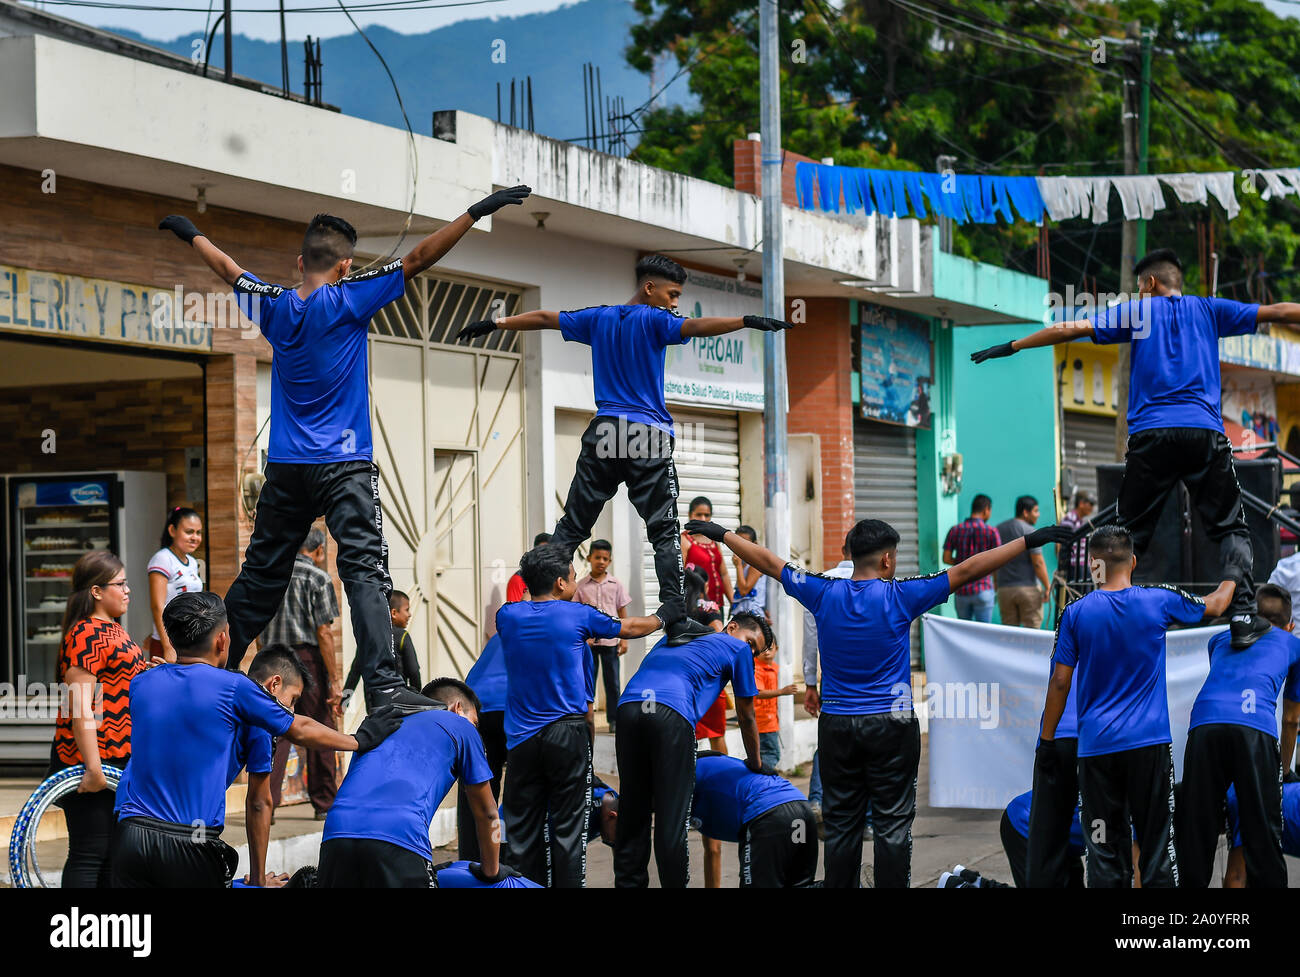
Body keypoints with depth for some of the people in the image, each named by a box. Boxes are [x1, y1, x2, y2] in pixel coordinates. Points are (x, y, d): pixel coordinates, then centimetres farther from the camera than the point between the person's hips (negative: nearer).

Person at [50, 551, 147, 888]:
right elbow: (80, 707, -23)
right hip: (93, 762, -10)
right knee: (88, 854, -7)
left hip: (120, 760, 10)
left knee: (113, 856, 15)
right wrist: (93, 767, -27)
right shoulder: (87, 635, -17)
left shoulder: (112, 630, 15)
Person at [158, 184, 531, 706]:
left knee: (261, 574, 16)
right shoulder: (348, 300, -8)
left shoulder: (276, 306, 7)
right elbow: (416, 259, -12)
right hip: (343, 466, -5)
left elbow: (227, 268, 25)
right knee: (365, 570, -12)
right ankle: (382, 682, -24)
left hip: (285, 466, 5)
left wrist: (192, 233, 42)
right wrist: (476, 212, -14)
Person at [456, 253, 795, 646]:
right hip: (647, 437, -5)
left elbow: (544, 318, 23)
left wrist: (493, 324, 35)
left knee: (572, 526, 10)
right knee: (664, 531, -5)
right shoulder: (654, 320, -2)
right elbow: (694, 327, -21)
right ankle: (676, 620, -13)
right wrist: (747, 321, -30)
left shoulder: (599, 318, 16)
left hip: (603, 434, 5)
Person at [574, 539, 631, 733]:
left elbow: (622, 613, 8)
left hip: (610, 641, 1)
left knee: (612, 682, 5)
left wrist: (624, 639, 3)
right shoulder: (582, 585, 2)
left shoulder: (616, 584, 4)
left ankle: (613, 719, 12)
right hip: (588, 640, -1)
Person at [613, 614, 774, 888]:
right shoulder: (737, 649, 22)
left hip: (628, 705, 5)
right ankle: (674, 884, 2)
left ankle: (628, 884, 14)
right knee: (672, 819, 0)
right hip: (671, 713, -5)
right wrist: (755, 764, 42)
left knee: (632, 815, 11)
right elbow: (746, 717, 26)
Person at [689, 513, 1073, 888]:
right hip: (891, 729, -3)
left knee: (841, 826, 8)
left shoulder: (824, 594, -1)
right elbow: (967, 570, -10)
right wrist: (1029, 541, -7)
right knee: (893, 826, 1)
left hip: (836, 727, 3)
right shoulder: (900, 597, -9)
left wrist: (721, 534, 23)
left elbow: (770, 563, 10)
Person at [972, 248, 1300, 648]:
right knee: (1230, 528, 6)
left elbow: (1072, 329, 7)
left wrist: (1012, 346, 12)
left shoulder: (1137, 312, 13)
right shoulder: (1209, 310, 16)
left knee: (1129, 536, 7)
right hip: (1205, 434, 0)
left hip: (1150, 436, 0)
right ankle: (1243, 617, -10)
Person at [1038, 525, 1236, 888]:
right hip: (1149, 742, 0)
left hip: (1096, 746, 0)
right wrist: (1233, 579, 40)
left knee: (1104, 852, 4)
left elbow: (1060, 681, -1)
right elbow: (1214, 606, 18)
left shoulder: (1075, 613, -2)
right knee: (1157, 845, 5)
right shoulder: (1160, 601, -1)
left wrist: (1046, 740, 8)